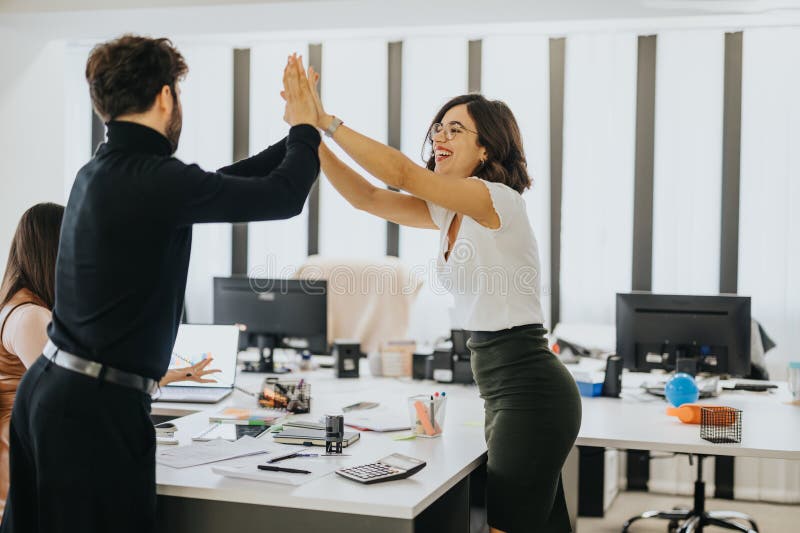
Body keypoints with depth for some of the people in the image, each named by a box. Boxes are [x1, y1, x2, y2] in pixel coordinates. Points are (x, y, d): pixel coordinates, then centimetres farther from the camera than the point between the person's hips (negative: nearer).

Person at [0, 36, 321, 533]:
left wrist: (297, 136, 22)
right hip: (96, 405, -9)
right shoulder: (155, 180, -19)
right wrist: (305, 129, 7)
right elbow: (283, 196, -11)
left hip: (47, 388, 9)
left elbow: (216, 184, 18)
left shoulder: (100, 171, 9)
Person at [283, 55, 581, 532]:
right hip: (511, 391, 9)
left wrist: (326, 120, -22)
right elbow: (366, 196, 4)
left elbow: (402, 174, -26)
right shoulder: (449, 213, 12)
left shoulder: (499, 201, -14)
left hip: (530, 394, -9)